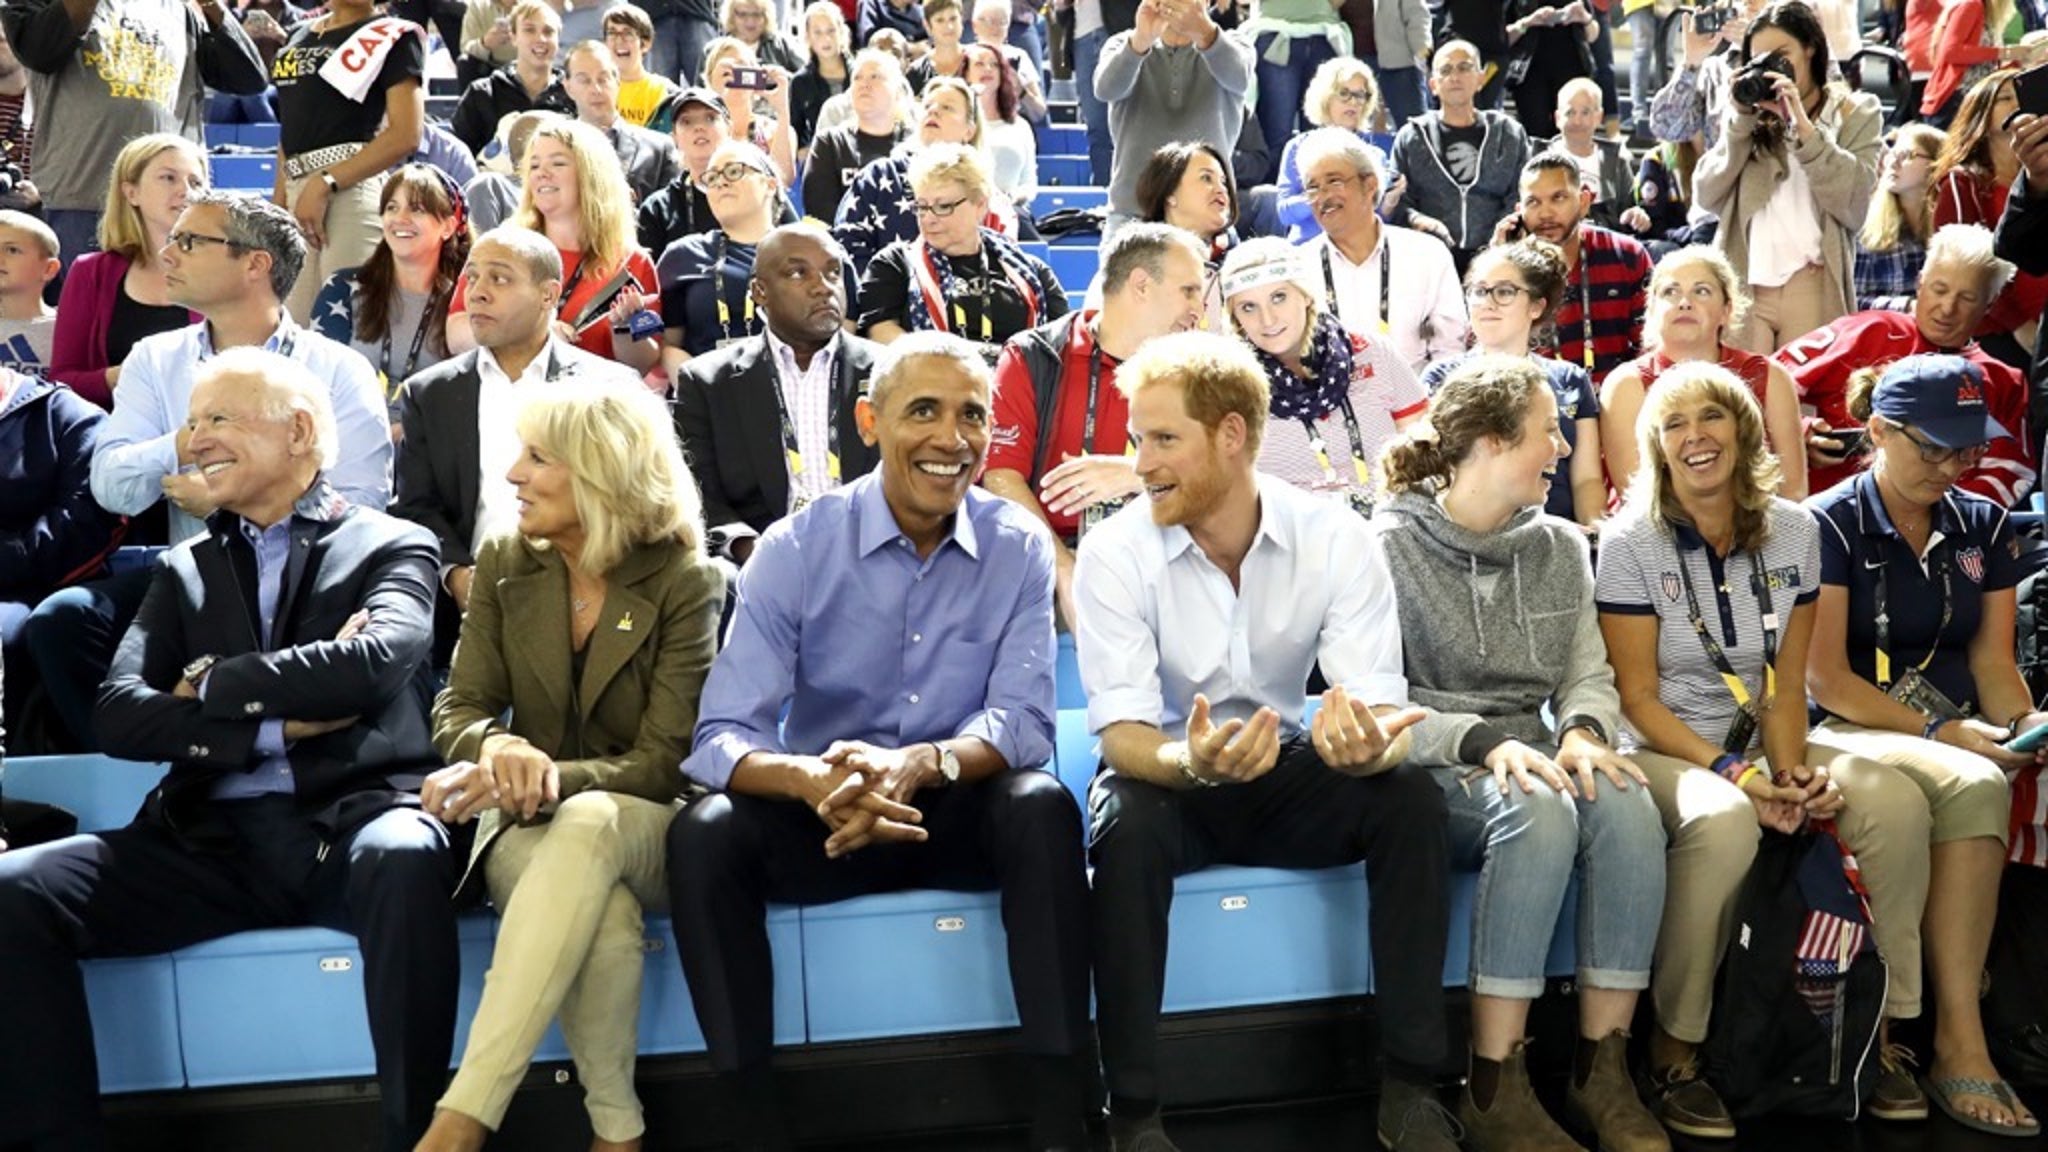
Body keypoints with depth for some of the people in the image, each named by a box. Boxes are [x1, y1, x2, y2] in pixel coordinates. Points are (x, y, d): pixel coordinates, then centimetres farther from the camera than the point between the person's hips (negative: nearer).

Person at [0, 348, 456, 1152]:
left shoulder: (392, 545, 9)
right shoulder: (183, 569, 21)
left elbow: (375, 663, -12)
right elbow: (118, 716, 6)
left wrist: (213, 686, -2)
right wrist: (275, 724, -7)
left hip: (350, 820, -4)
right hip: (214, 840, 4)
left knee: (407, 859, -38)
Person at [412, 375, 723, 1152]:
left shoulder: (684, 582, -7)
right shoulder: (504, 564, 4)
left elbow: (664, 763, -12)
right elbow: (458, 709, 2)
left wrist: (552, 776, -31)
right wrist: (497, 748, -24)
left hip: (646, 829, -2)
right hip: (533, 828, 2)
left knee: (587, 822, -41)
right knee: (600, 914, -37)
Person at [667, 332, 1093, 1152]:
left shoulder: (1018, 547, -6)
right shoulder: (794, 549, -10)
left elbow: (1023, 722, -14)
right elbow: (721, 739, -18)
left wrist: (920, 764, -36)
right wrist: (813, 781, -42)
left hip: (964, 812, 0)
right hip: (825, 819, 0)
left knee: (1042, 806, -31)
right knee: (703, 832, -27)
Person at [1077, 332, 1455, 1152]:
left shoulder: (1336, 537, -14)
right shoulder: (1114, 552, -17)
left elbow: (1380, 711, -19)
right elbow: (1123, 731, -23)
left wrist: (1368, 743, -44)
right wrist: (1190, 762, -46)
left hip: (1285, 774, 2)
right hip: (1167, 773, -1)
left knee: (1410, 797, -26)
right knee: (1126, 826, -35)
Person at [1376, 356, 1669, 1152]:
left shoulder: (1561, 547, 12)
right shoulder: (1391, 546, -5)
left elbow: (1589, 672, 9)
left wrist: (1581, 731, -15)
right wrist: (1482, 742, -25)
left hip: (1530, 757, 5)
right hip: (1431, 770, -5)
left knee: (1627, 806, -29)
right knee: (1540, 812, -36)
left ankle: (1602, 1070, -19)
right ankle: (1494, 1087, -29)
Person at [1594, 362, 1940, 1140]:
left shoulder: (1793, 533, 3)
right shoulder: (1632, 541, -9)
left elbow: (1787, 685, 3)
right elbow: (1638, 698, -10)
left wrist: (1791, 767, -16)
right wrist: (1730, 771, -21)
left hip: (1761, 742, 4)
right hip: (1662, 750, -4)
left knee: (1897, 802, -23)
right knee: (1722, 822, -38)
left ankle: (1886, 1026, -7)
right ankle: (1674, 1052, -22)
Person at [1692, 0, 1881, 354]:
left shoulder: (1855, 112, 8)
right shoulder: (1747, 114, 15)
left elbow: (1853, 205, -7)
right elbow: (1706, 197, 4)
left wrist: (1803, 126, -10)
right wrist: (1740, 119, -3)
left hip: (1812, 286, -2)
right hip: (1741, 283, 2)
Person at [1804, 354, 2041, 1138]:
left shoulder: (1983, 528, 14)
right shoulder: (1829, 525, -4)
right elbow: (1825, 677, -9)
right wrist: (1945, 732, -16)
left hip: (1959, 738, 5)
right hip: (1852, 733, -5)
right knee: (1973, 785, -35)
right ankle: (1958, 1046, -32)